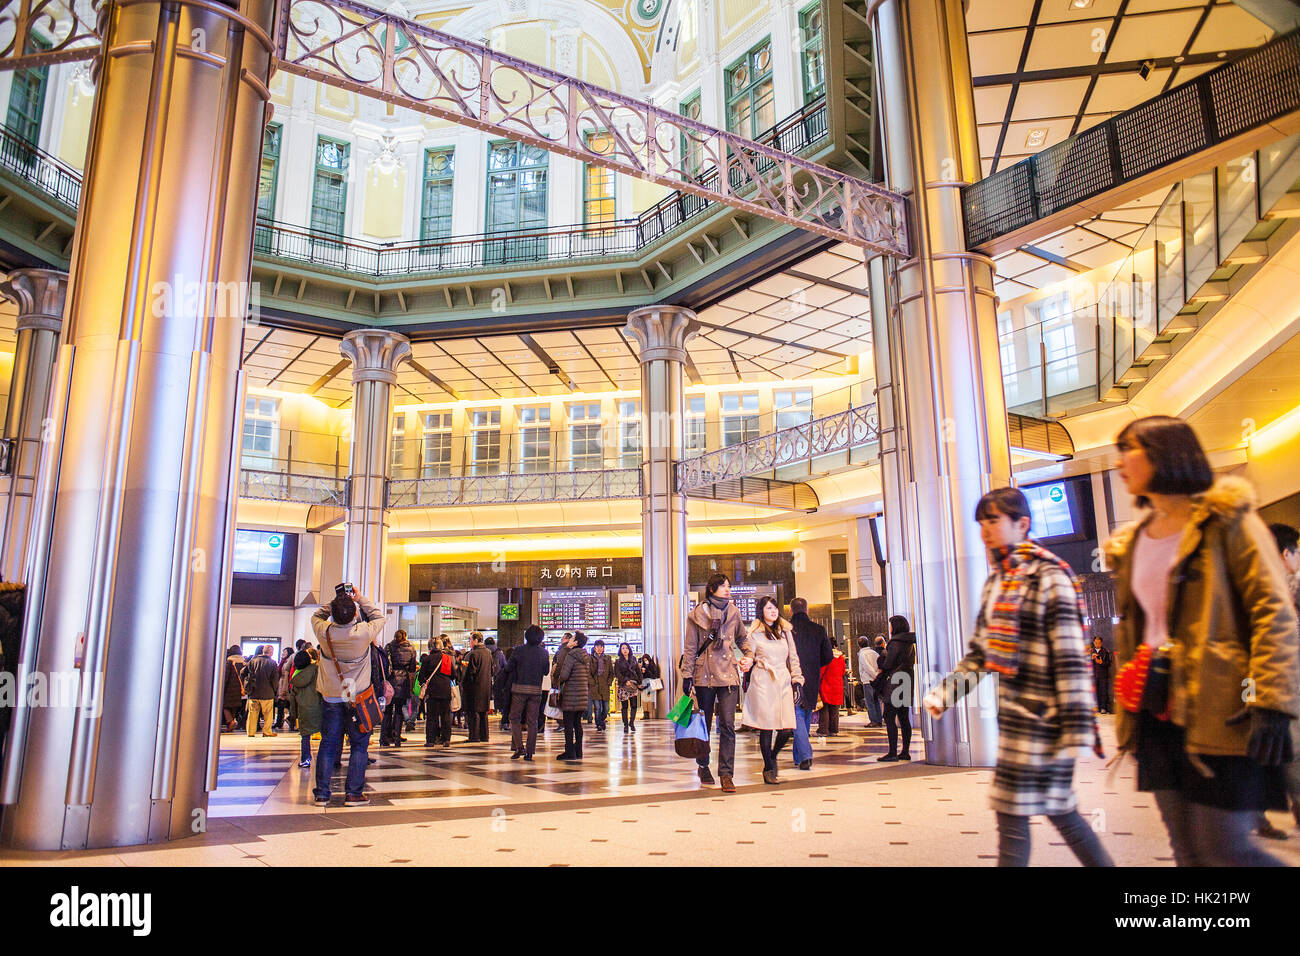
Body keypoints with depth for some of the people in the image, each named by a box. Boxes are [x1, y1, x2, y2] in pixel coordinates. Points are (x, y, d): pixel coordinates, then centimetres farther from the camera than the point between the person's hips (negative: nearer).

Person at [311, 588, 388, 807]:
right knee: (359, 744, 7)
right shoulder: (364, 633, -18)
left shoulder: (324, 632, -12)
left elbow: (316, 616, 13)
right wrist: (361, 599, 8)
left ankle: (322, 794, 12)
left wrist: (333, 604, 6)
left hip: (330, 697, 3)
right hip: (357, 698, -3)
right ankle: (354, 793, 6)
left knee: (328, 744, 10)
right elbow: (379, 617, 3)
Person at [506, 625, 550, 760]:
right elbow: (546, 671, 7)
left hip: (519, 689, -2)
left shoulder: (518, 651, -7)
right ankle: (529, 752, 6)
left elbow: (508, 668, -1)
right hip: (536, 690, 2)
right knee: (532, 721, 7)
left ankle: (518, 747, -1)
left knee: (515, 718, 11)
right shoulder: (544, 653, -2)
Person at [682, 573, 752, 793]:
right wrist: (687, 676, 0)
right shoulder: (697, 614, 1)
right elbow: (690, 648, 3)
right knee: (704, 724, 9)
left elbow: (742, 638, 23)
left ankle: (726, 774, -3)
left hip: (728, 675, 1)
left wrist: (749, 657, 5)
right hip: (704, 675, -1)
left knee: (727, 725, -7)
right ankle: (703, 767, 28)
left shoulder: (733, 612, 9)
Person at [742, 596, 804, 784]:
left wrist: (797, 680, 10)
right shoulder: (755, 633, 2)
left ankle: (772, 756, 24)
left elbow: (793, 657, 17)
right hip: (763, 683, -4)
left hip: (783, 682, 4)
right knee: (767, 727, -4)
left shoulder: (786, 631, 15)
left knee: (787, 729, -5)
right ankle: (769, 769, 12)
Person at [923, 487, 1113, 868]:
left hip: (1041, 716, -8)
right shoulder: (996, 582, 12)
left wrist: (1076, 727, -18)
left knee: (1013, 815, -2)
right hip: (1014, 712, 8)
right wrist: (943, 693, 8)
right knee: (1058, 809, 15)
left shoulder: (1049, 578, -12)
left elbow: (1071, 659, -16)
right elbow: (980, 653, 16)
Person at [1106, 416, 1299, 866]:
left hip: (1222, 715, -6)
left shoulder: (1224, 521, -3)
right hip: (1159, 715, 6)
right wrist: (1126, 716, 16)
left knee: (1224, 850, -6)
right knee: (1188, 850, 10)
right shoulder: (1131, 542, 14)